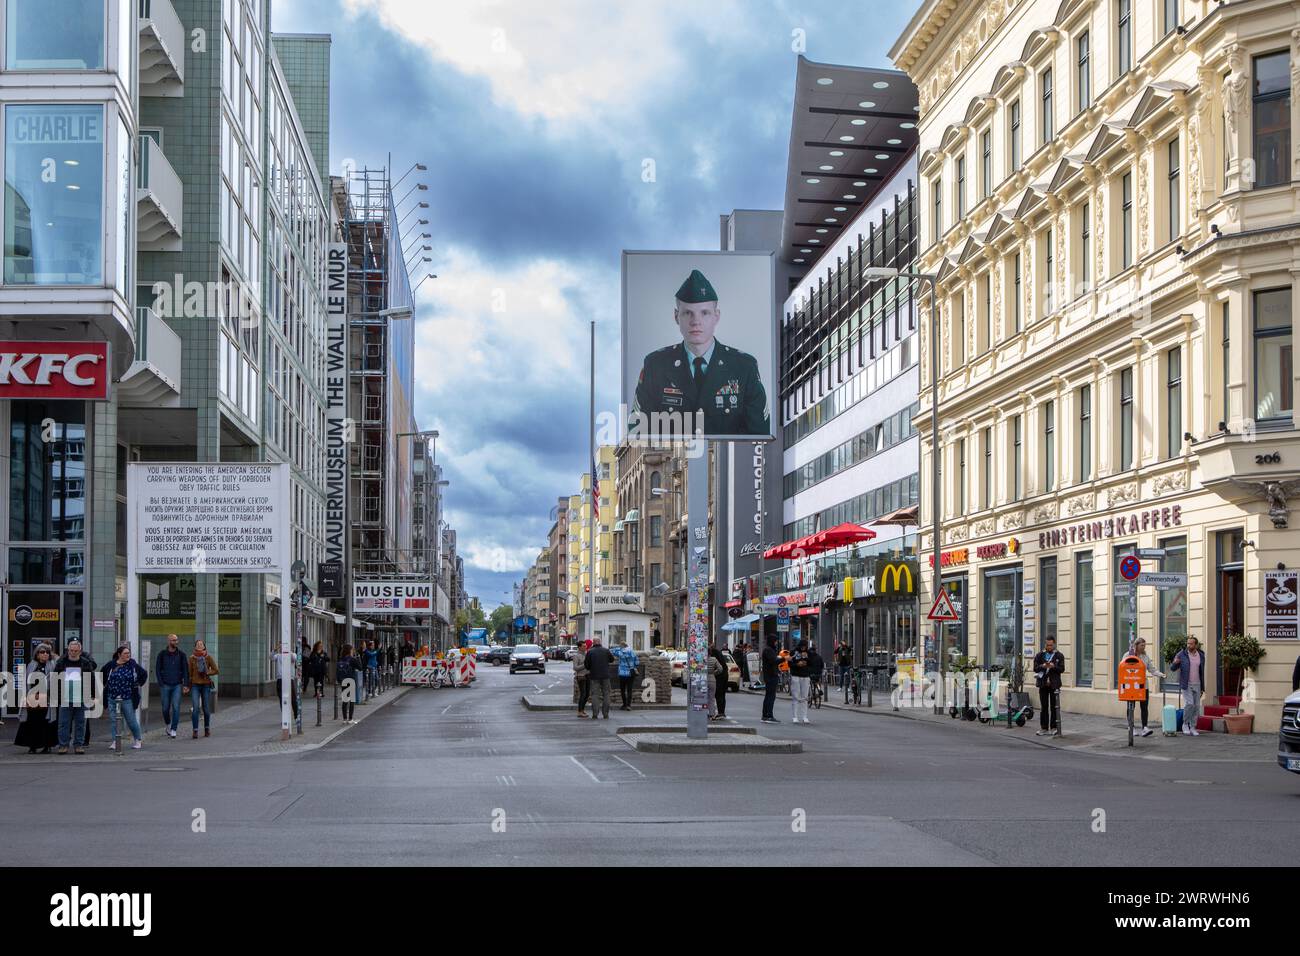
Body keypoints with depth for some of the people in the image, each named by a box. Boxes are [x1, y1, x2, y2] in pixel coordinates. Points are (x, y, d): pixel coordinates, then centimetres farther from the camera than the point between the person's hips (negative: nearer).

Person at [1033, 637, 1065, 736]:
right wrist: (1042, 666, -17)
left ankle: (1054, 728, 8)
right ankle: (1044, 728, 6)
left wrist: (1053, 666, -21)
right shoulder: (1039, 655, 7)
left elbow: (1062, 669, -3)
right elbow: (1035, 668, 2)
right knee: (1043, 707, 3)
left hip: (1054, 684, -1)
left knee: (1054, 707, 2)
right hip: (1043, 684, 1)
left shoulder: (1059, 656, 3)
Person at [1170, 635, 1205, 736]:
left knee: (1196, 706, 3)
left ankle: (1193, 727, 11)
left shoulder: (1201, 656, 5)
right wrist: (1175, 663, -27)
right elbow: (1172, 668, -3)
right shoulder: (1181, 654, -5)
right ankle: (1185, 724, 0)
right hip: (1186, 684, -4)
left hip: (1197, 685, 4)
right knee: (1189, 703, -17)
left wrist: (1202, 687, 11)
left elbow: (1202, 672, 13)